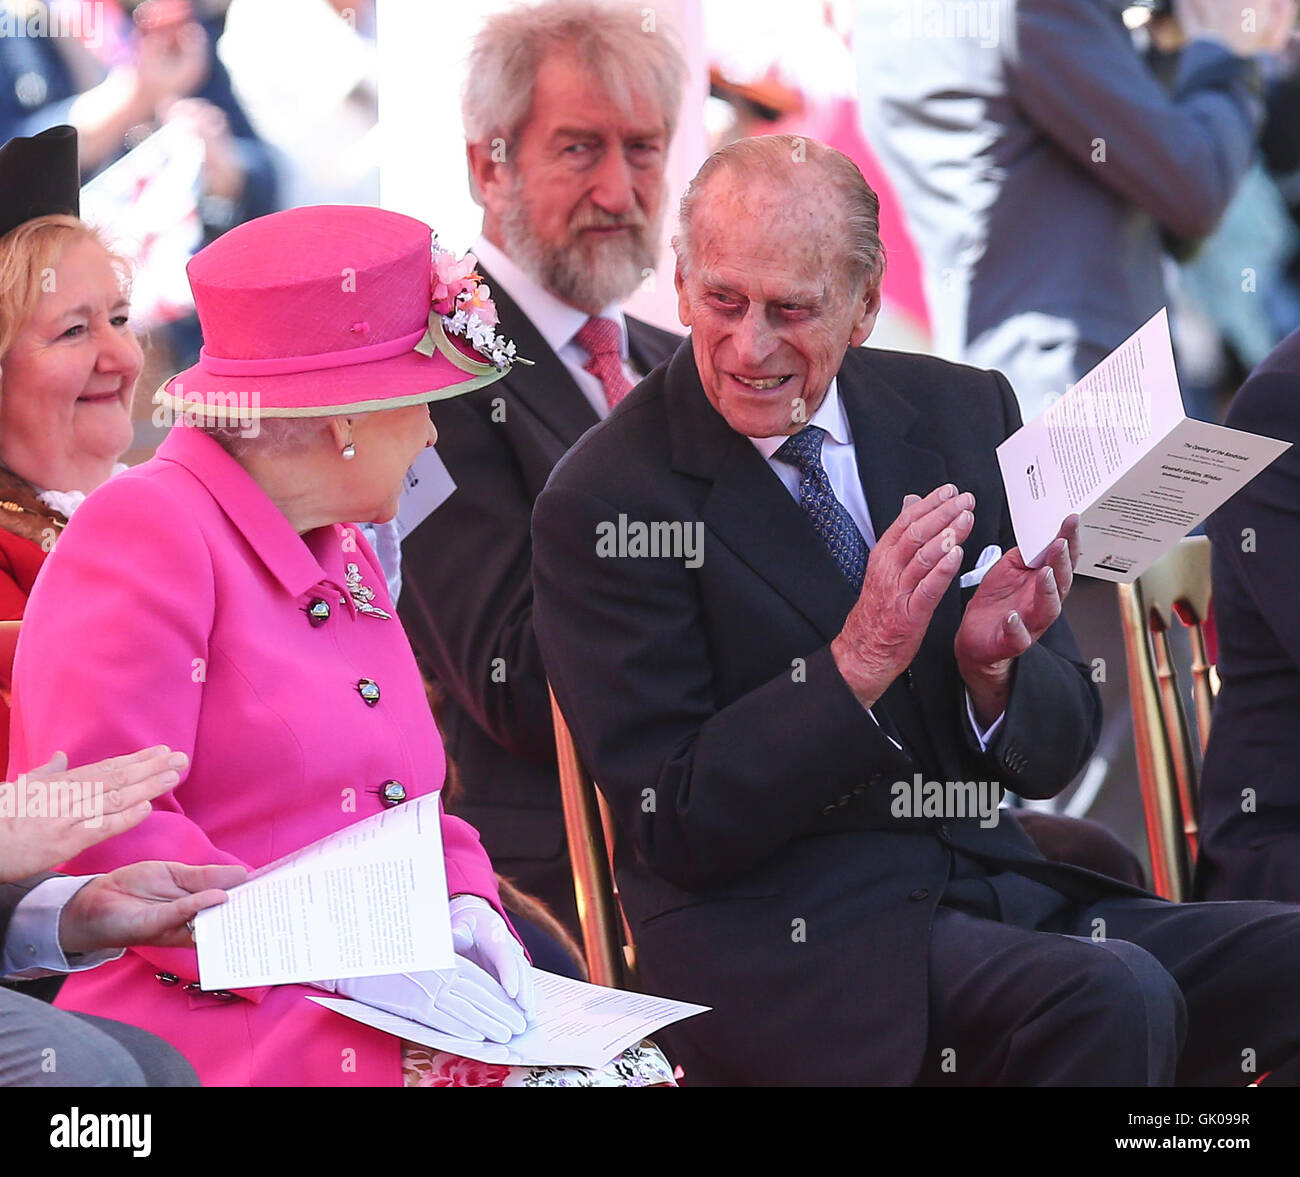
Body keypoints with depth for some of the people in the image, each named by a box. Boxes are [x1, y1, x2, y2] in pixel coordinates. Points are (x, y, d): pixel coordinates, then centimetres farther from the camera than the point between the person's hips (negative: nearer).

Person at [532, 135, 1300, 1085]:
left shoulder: (965, 413, 8)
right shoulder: (602, 503, -7)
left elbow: (1056, 753, 12)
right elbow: (677, 827, -11)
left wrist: (994, 667, -12)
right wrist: (859, 663, -22)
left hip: (994, 890, 6)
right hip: (776, 936, -6)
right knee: (1109, 997, -31)